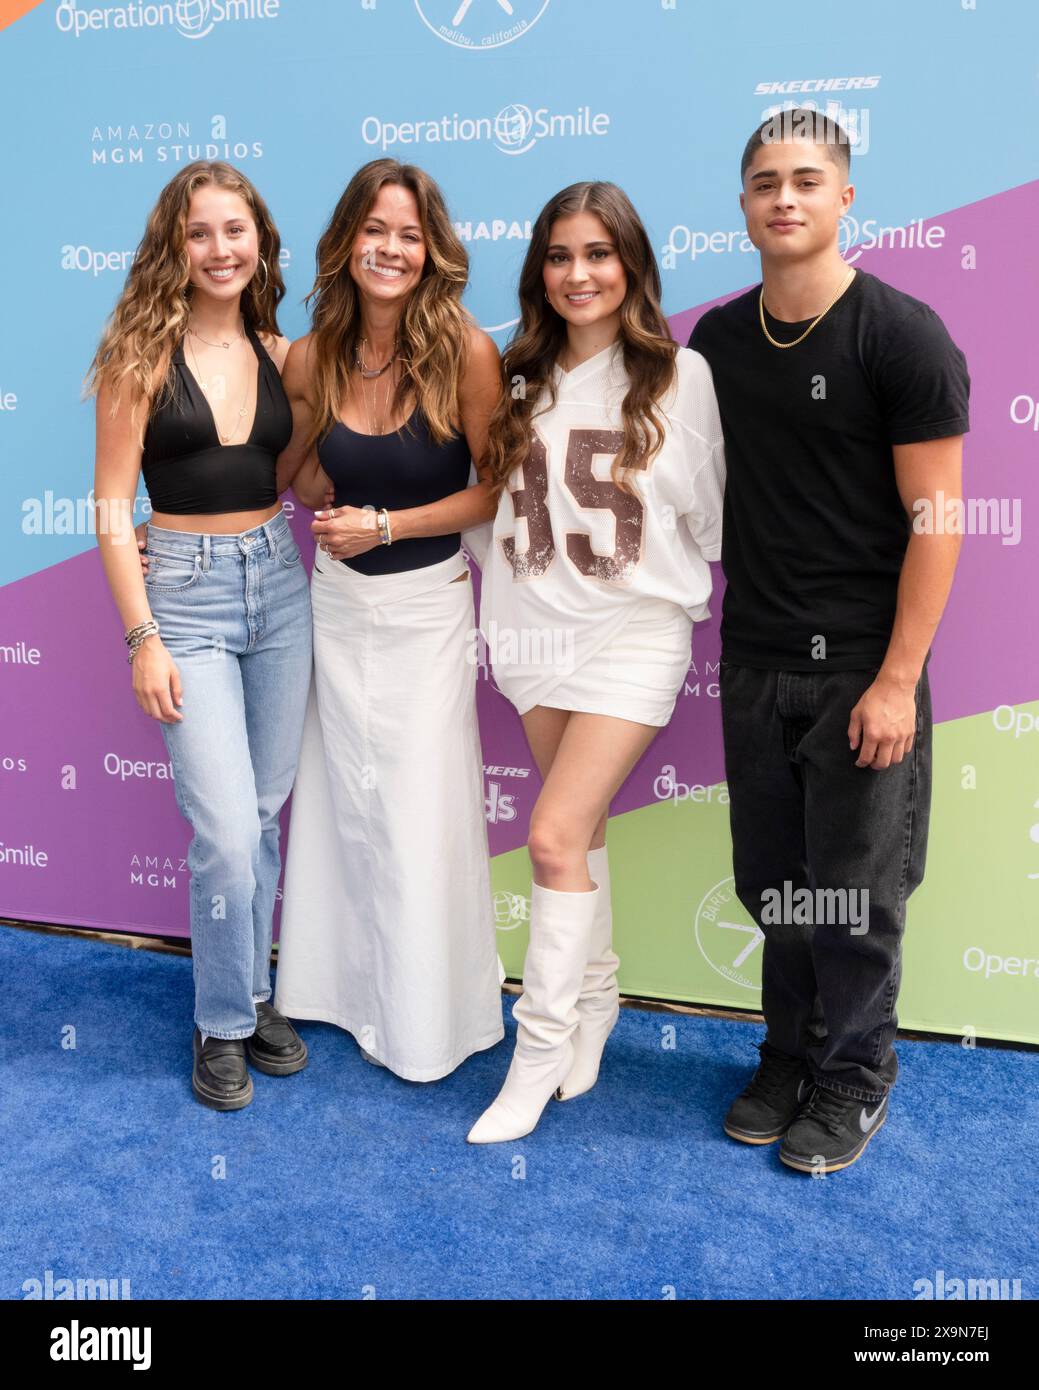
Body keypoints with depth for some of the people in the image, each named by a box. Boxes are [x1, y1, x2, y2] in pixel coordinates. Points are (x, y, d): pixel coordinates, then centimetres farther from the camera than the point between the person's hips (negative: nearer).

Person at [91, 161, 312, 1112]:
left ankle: (256, 994, 30)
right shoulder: (141, 353, -5)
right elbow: (114, 506, -7)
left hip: (279, 583, 4)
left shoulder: (280, 353, 7)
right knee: (228, 829, -7)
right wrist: (143, 639, -11)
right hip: (186, 591, -4)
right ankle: (223, 1024, 14)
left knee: (264, 814, 11)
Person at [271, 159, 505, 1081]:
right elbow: (300, 486, 9)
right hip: (337, 601, 4)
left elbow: (496, 488, -10)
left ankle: (427, 1018, 22)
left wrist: (386, 525, -15)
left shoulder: (465, 352, -15)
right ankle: (344, 981, 33)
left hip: (427, 606, -4)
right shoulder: (312, 359, -3)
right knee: (342, 797, 13)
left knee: (422, 812, 2)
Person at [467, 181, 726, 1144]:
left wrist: (674, 590, 4)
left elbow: (706, 514, 2)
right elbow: (493, 503, 13)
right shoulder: (520, 379, 7)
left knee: (554, 835, -11)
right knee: (582, 828, 13)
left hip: (634, 632, -4)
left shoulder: (679, 375, -5)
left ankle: (540, 1050, 3)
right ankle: (595, 1001, 32)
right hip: (538, 630, 4)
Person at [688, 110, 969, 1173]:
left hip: (860, 671, -4)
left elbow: (934, 521, -11)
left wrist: (897, 681, -15)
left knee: (854, 893, 5)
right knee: (771, 882, 13)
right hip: (753, 660, 5)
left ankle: (854, 1081, 26)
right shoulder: (716, 341, 7)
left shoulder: (902, 337, -9)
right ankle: (790, 1056, 33)